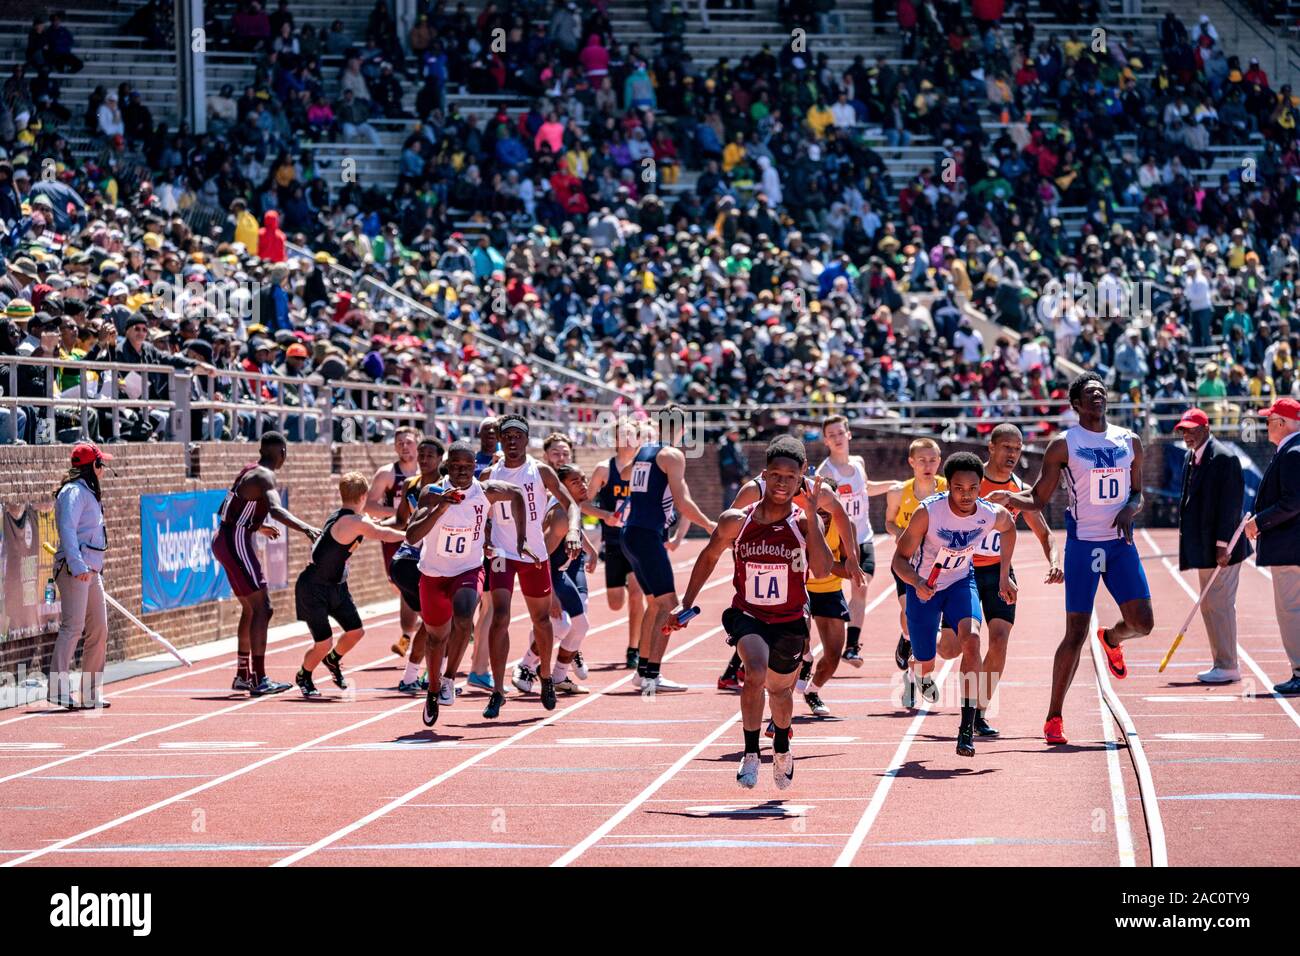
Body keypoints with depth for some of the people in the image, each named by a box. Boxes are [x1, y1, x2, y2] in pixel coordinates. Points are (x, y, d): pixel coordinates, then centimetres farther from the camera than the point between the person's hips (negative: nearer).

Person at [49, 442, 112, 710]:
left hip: (92, 570, 10)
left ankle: (91, 693, 14)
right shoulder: (74, 492, -9)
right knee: (73, 626, -15)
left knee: (99, 630, 10)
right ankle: (59, 689, -19)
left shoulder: (89, 492, 21)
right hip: (75, 567, -10)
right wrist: (77, 565, -31)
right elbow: (67, 528, -21)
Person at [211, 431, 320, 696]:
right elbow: (276, 509, -34)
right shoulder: (264, 477, -14)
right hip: (237, 544, -10)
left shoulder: (249, 471, 14)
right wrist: (306, 529, -43)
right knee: (262, 609, -11)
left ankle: (243, 675, 27)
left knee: (250, 609, 20)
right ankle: (259, 680, -16)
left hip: (224, 540, 10)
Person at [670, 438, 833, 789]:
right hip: (748, 616, -1)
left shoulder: (805, 522, -12)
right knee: (755, 673, -30)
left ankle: (782, 748, 52)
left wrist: (811, 514, -30)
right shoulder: (736, 521, -9)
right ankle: (750, 754, -17)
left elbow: (822, 570, -27)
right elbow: (709, 557, 9)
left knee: (780, 690, 21)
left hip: (790, 623, 1)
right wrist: (685, 604, 8)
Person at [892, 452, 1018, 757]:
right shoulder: (928, 512, -28)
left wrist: (1004, 576, 8)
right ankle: (916, 671, 51)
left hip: (961, 582, 1)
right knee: (926, 665, 8)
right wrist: (918, 583, -40)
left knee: (971, 640, -27)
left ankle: (967, 728, -25)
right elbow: (900, 559, -20)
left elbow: (1009, 528, 8)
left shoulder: (993, 515, -19)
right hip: (924, 586, -1)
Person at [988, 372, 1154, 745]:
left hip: (1121, 543, 4)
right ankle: (1054, 718, 3)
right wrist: (1010, 497, -20)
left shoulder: (1129, 442, 9)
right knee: (1076, 633, -6)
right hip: (1083, 543, -4)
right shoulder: (1064, 445, -2)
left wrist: (1129, 509, -5)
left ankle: (1111, 639, 33)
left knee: (1142, 622, -6)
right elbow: (1038, 499, 0)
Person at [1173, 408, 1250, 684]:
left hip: (1221, 547, -10)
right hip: (1204, 547, 10)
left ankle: (1228, 667, -2)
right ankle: (1220, 664, 21)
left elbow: (1230, 503, -18)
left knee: (1220, 605, -8)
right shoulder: (1190, 458, 14)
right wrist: (1185, 535, 14)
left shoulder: (1223, 458, -14)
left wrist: (1222, 545, -21)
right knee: (1209, 606, 14)